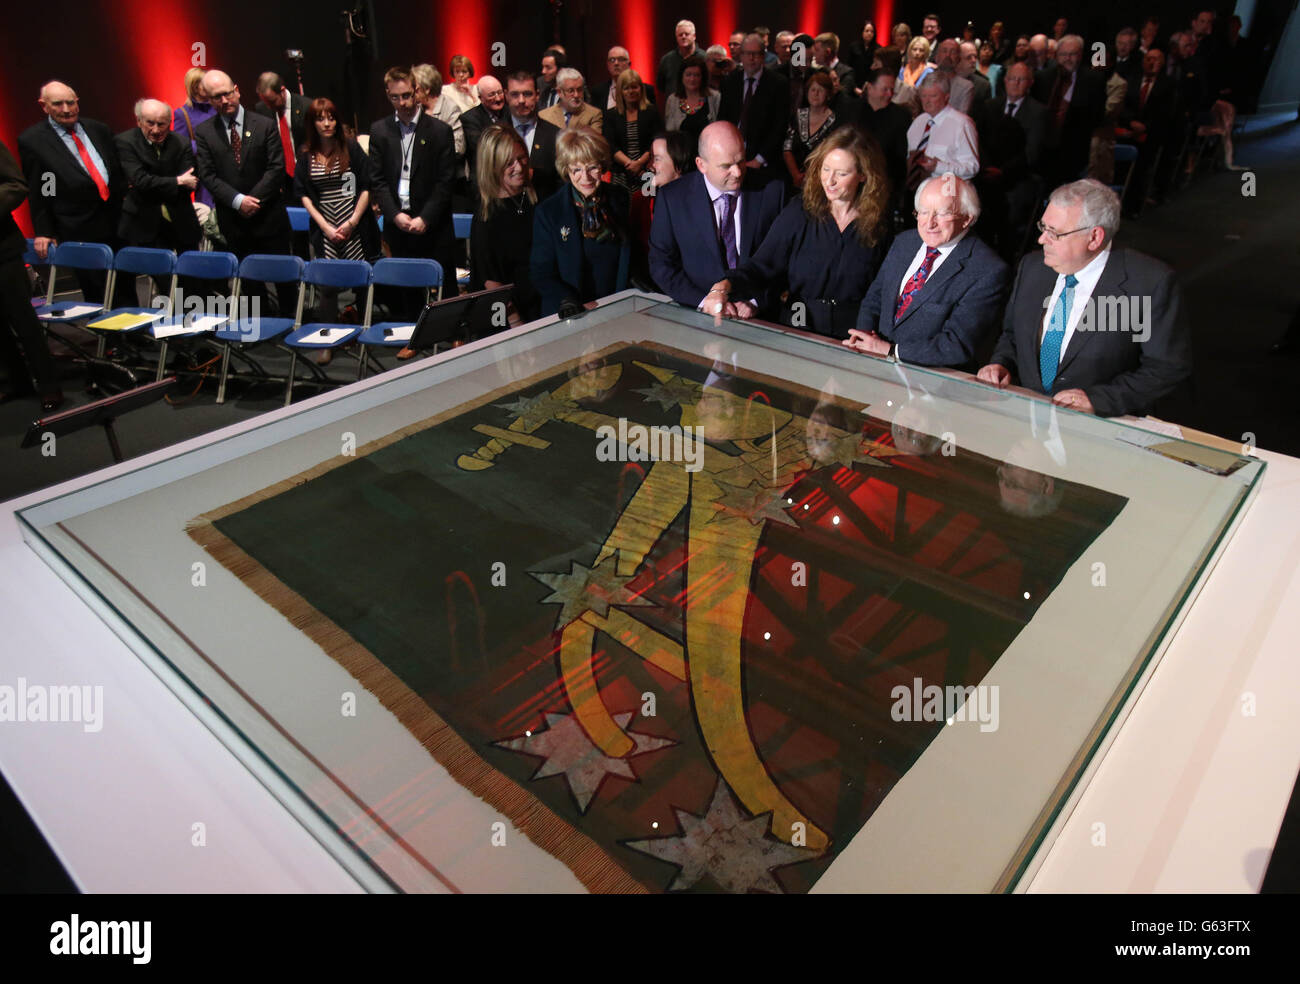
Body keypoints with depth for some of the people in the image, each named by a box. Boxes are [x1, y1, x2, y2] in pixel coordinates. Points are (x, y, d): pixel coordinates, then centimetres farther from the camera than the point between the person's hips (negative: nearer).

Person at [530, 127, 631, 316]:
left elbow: (634, 255, 13)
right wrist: (575, 306, -20)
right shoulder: (547, 212, -3)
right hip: (570, 315, -1)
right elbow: (542, 275, -4)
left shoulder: (620, 199, 7)